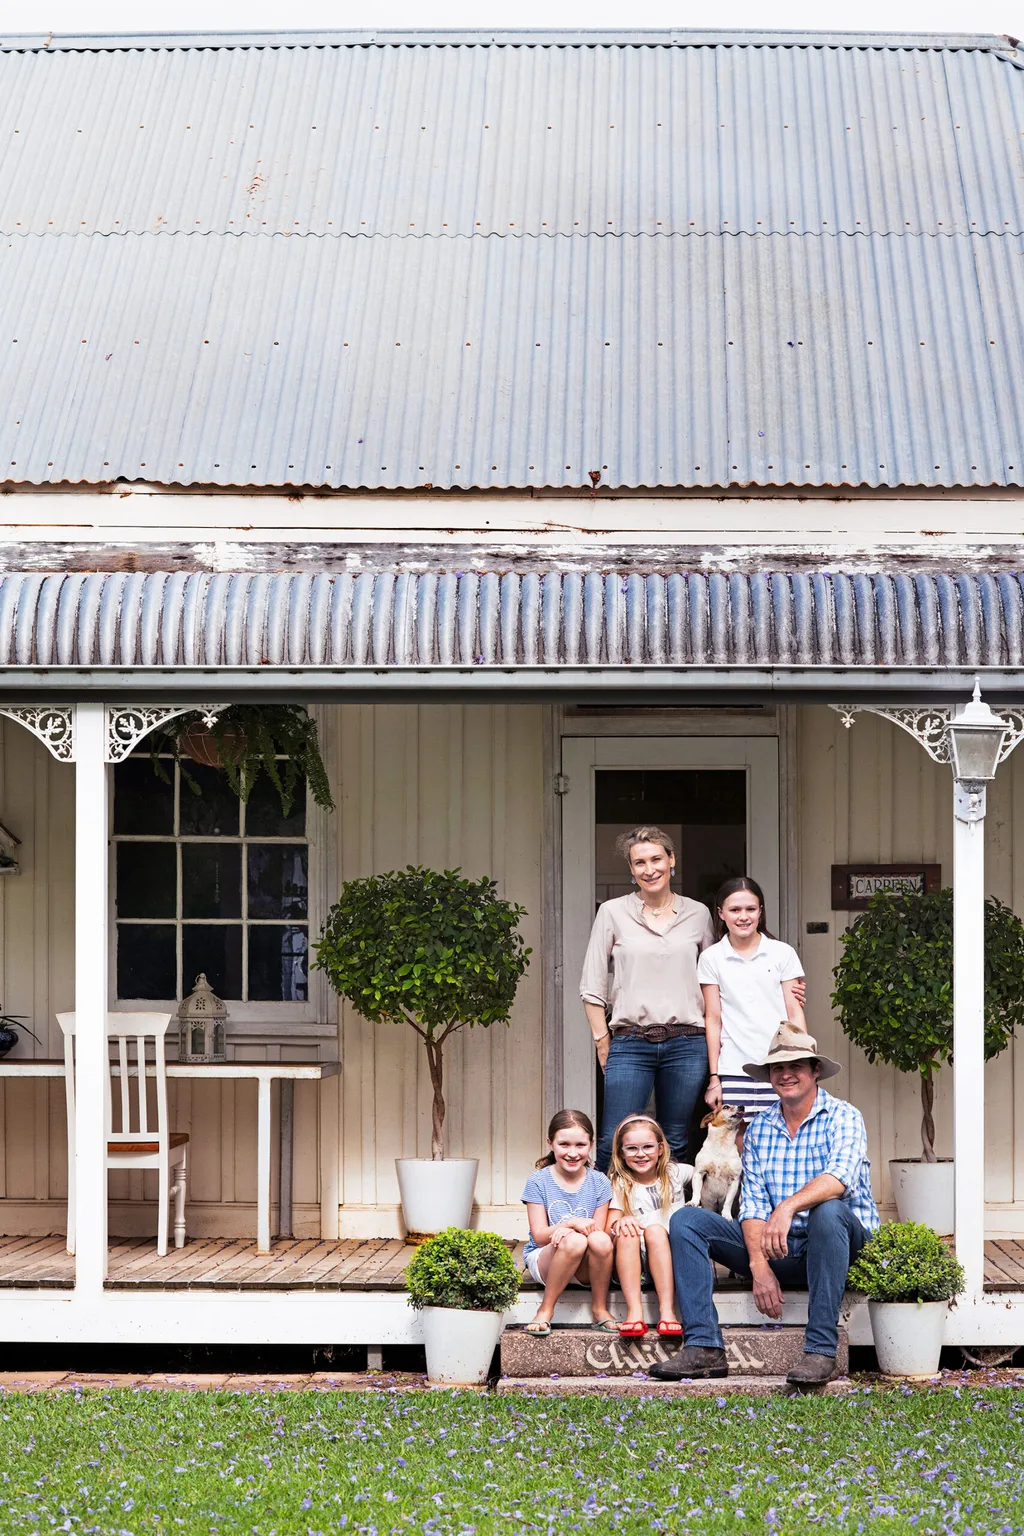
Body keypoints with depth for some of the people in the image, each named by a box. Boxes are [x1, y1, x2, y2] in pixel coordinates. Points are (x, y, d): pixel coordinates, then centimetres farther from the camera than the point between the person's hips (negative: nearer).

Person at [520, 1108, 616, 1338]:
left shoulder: (599, 1183, 1)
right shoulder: (538, 1181, -4)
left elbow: (599, 1231, -4)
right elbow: (539, 1236, -7)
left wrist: (563, 1231, -23)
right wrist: (573, 1224, -25)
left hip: (586, 1268, 2)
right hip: (543, 1261, -2)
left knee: (600, 1240, -32)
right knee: (574, 1241, -35)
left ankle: (600, 1310, -13)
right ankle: (546, 1310, -19)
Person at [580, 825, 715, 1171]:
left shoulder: (697, 914, 9)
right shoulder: (613, 912, 4)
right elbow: (592, 986, 6)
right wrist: (603, 1042, 1)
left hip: (687, 1042, 2)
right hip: (630, 1043, -1)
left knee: (675, 1144, 5)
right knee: (613, 1142, -10)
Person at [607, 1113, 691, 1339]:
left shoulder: (675, 1174, 8)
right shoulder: (620, 1184, 5)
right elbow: (608, 1229, -4)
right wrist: (618, 1224, -25)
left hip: (671, 1251, 0)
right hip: (633, 1262, 0)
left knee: (654, 1229, -29)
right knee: (626, 1233, -29)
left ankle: (667, 1311, -41)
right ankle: (634, 1311, -41)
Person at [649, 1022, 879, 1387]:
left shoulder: (842, 1117, -5)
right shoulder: (759, 1129, 10)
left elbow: (841, 1176, -26)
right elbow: (753, 1204, 2)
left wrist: (788, 1207, -43)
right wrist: (759, 1266, -15)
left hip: (840, 1240, -5)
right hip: (778, 1249, 5)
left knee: (827, 1211, -39)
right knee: (686, 1221, -8)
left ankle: (820, 1351, -37)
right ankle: (704, 1347, -21)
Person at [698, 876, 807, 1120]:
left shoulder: (783, 953, 7)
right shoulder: (711, 959, 7)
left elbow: (795, 1014, 7)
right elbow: (713, 1019, 6)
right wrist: (714, 1078, 3)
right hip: (733, 1075, 0)